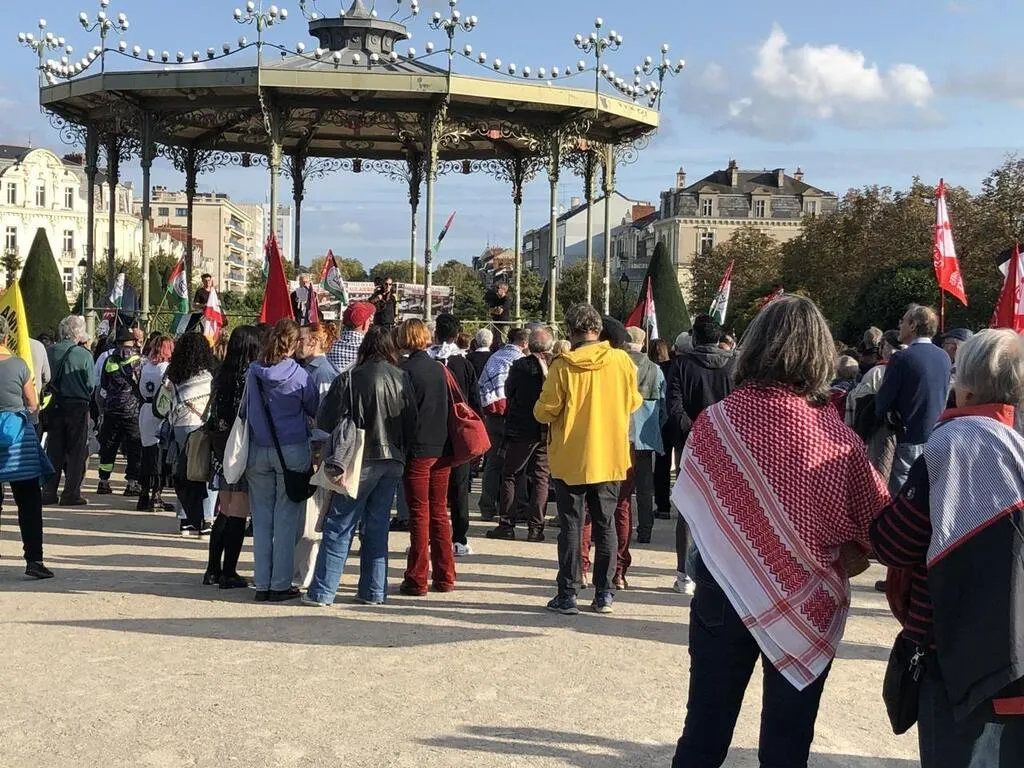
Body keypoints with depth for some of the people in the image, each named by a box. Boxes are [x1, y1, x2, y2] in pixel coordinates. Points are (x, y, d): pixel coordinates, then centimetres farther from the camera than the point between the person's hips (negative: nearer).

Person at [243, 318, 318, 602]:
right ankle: (280, 585, 5)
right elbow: (315, 410, 3)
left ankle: (262, 584, 12)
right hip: (292, 451, -3)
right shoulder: (298, 375, -10)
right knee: (286, 519, 2)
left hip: (258, 451, 3)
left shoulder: (253, 372, -1)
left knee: (261, 518, 8)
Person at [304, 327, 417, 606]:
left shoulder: (351, 379, -11)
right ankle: (374, 591, 14)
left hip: (362, 460, -4)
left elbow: (327, 421, -8)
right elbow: (412, 423, 7)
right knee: (378, 526, 12)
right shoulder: (403, 379, 2)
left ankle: (322, 591, 2)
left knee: (339, 526, 1)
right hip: (393, 461, 4)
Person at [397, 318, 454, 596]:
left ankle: (417, 580, 3)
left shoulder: (406, 370, -10)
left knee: (419, 514, -1)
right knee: (439, 512, 12)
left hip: (417, 450, -5)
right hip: (442, 448, 5)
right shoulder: (438, 368, 7)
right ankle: (444, 577, 16)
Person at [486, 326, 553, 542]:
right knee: (541, 477, 9)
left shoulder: (521, 365, -10)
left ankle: (507, 524, 5)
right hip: (548, 430, 3)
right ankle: (535, 527, 7)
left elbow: (508, 391, 3)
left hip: (521, 429, -2)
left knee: (510, 475, 7)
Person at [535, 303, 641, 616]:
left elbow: (545, 411, -12)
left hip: (570, 458, -3)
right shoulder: (622, 361, -5)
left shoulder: (563, 366, -14)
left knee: (571, 526, 5)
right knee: (605, 525, 12)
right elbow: (633, 403, 7)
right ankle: (604, 593, 13)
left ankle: (567, 594, 6)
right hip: (610, 458, 3)